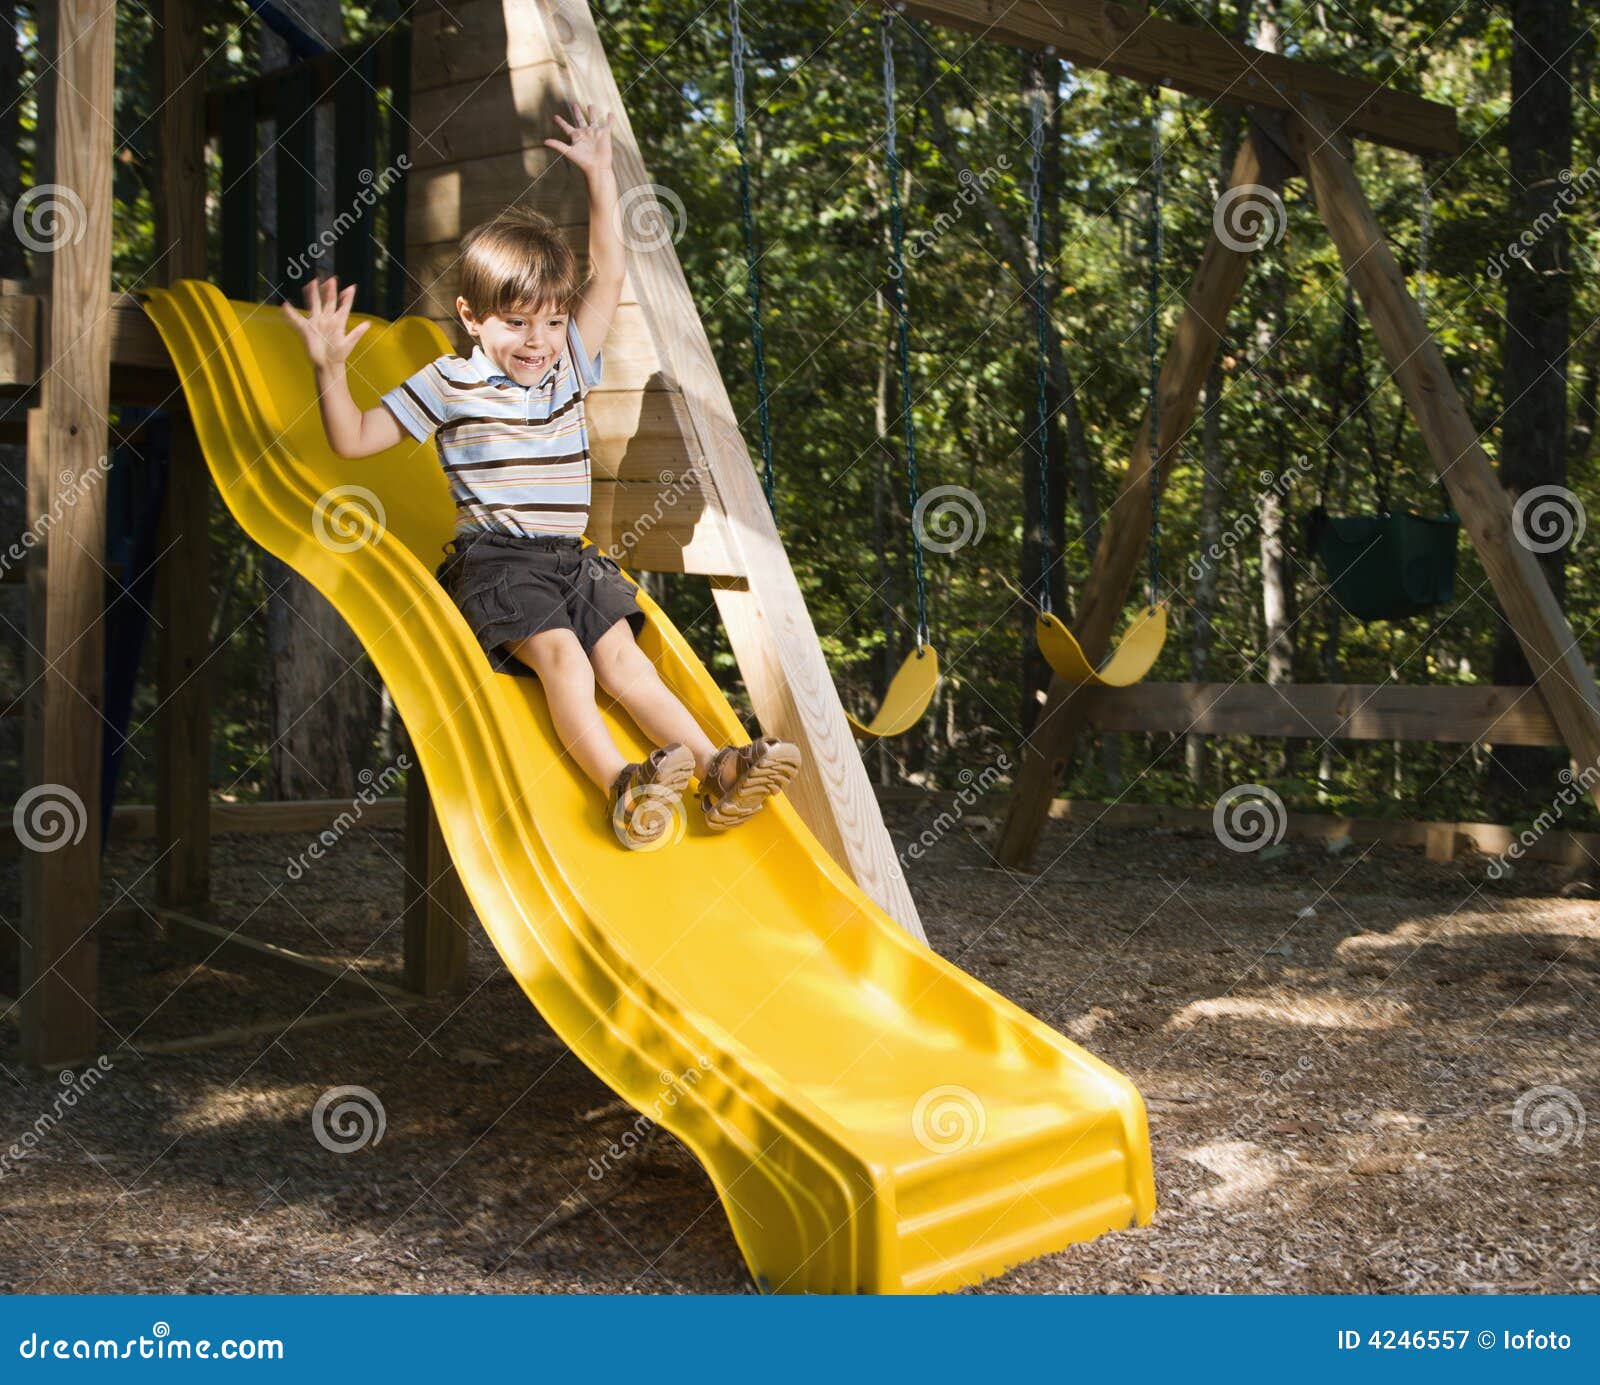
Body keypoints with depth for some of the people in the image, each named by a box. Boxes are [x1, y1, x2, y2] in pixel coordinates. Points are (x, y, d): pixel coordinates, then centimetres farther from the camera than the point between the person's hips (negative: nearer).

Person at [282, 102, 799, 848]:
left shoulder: (570, 364, 15)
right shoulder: (450, 383, 1)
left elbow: (609, 273, 20)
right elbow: (355, 439, 2)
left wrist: (600, 176, 18)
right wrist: (330, 369, -13)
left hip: (572, 557, 5)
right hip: (494, 561, -5)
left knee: (620, 653, -12)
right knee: (557, 650, -27)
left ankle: (714, 766, -25)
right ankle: (620, 782, -45)